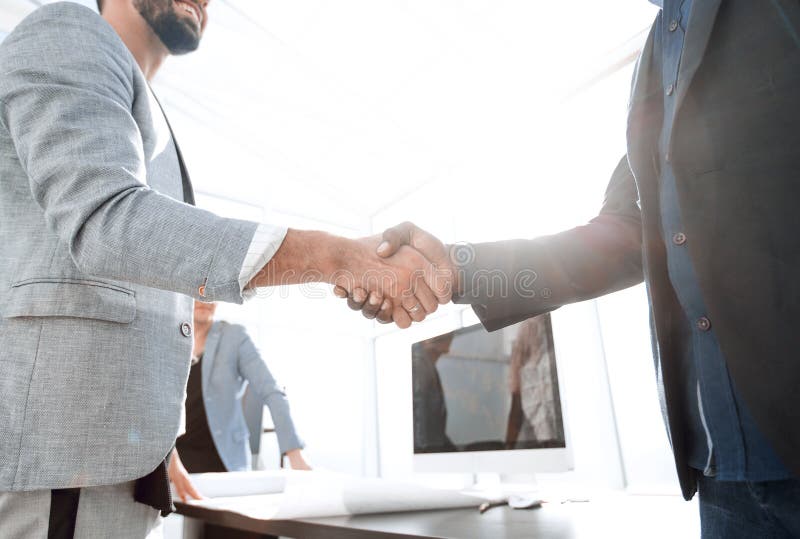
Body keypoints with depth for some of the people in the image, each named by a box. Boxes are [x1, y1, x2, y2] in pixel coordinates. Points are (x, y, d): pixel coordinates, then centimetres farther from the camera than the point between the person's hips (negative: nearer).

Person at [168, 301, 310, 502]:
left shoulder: (235, 336, -5)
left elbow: (271, 394, -13)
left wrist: (296, 457, -23)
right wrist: (170, 459, -23)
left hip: (226, 463, -1)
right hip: (174, 461, 2)